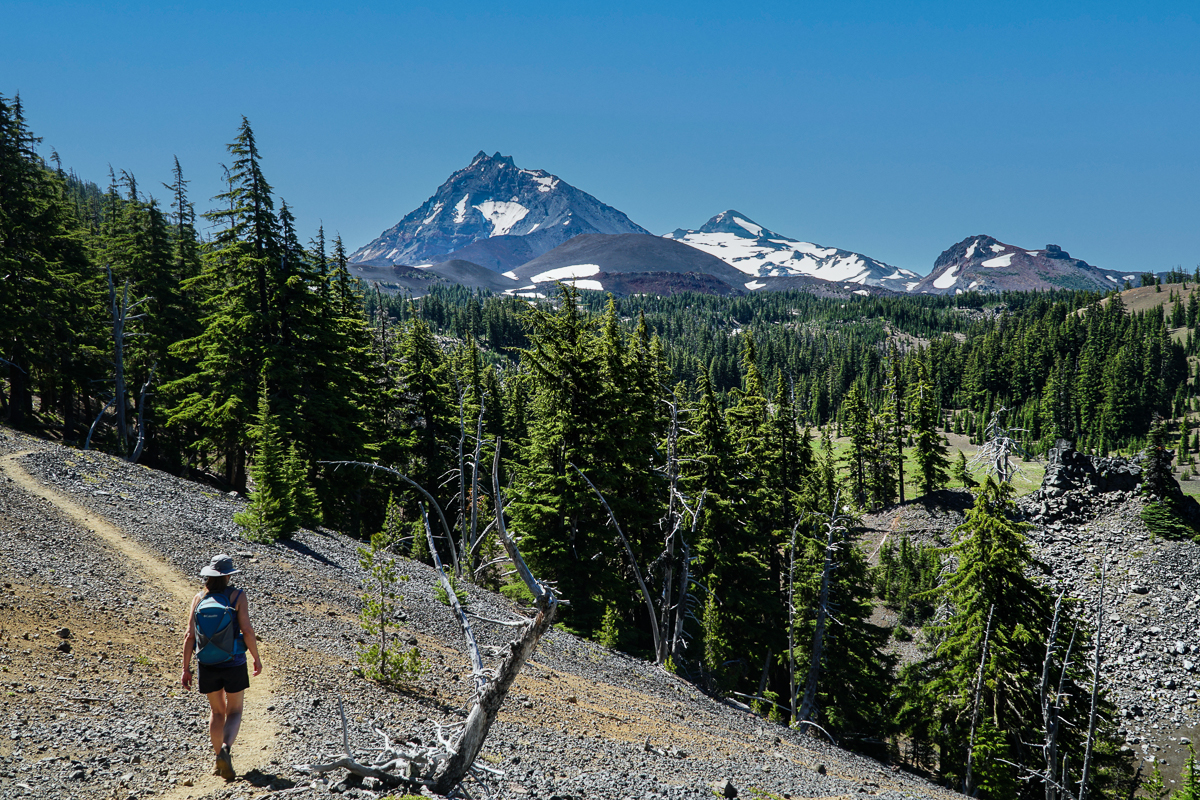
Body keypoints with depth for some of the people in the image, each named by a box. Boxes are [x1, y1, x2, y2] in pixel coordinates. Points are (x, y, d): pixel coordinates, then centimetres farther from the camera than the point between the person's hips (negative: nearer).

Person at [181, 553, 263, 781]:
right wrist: (256, 658, 0)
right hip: (234, 664, -3)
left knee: (217, 711, 20)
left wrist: (186, 668, 5)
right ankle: (225, 748, -13)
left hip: (208, 666, 3)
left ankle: (219, 756, 21)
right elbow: (247, 630, -13)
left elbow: (190, 636, -2)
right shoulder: (237, 596, -9)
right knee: (234, 711, 11)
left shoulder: (199, 598, 0)